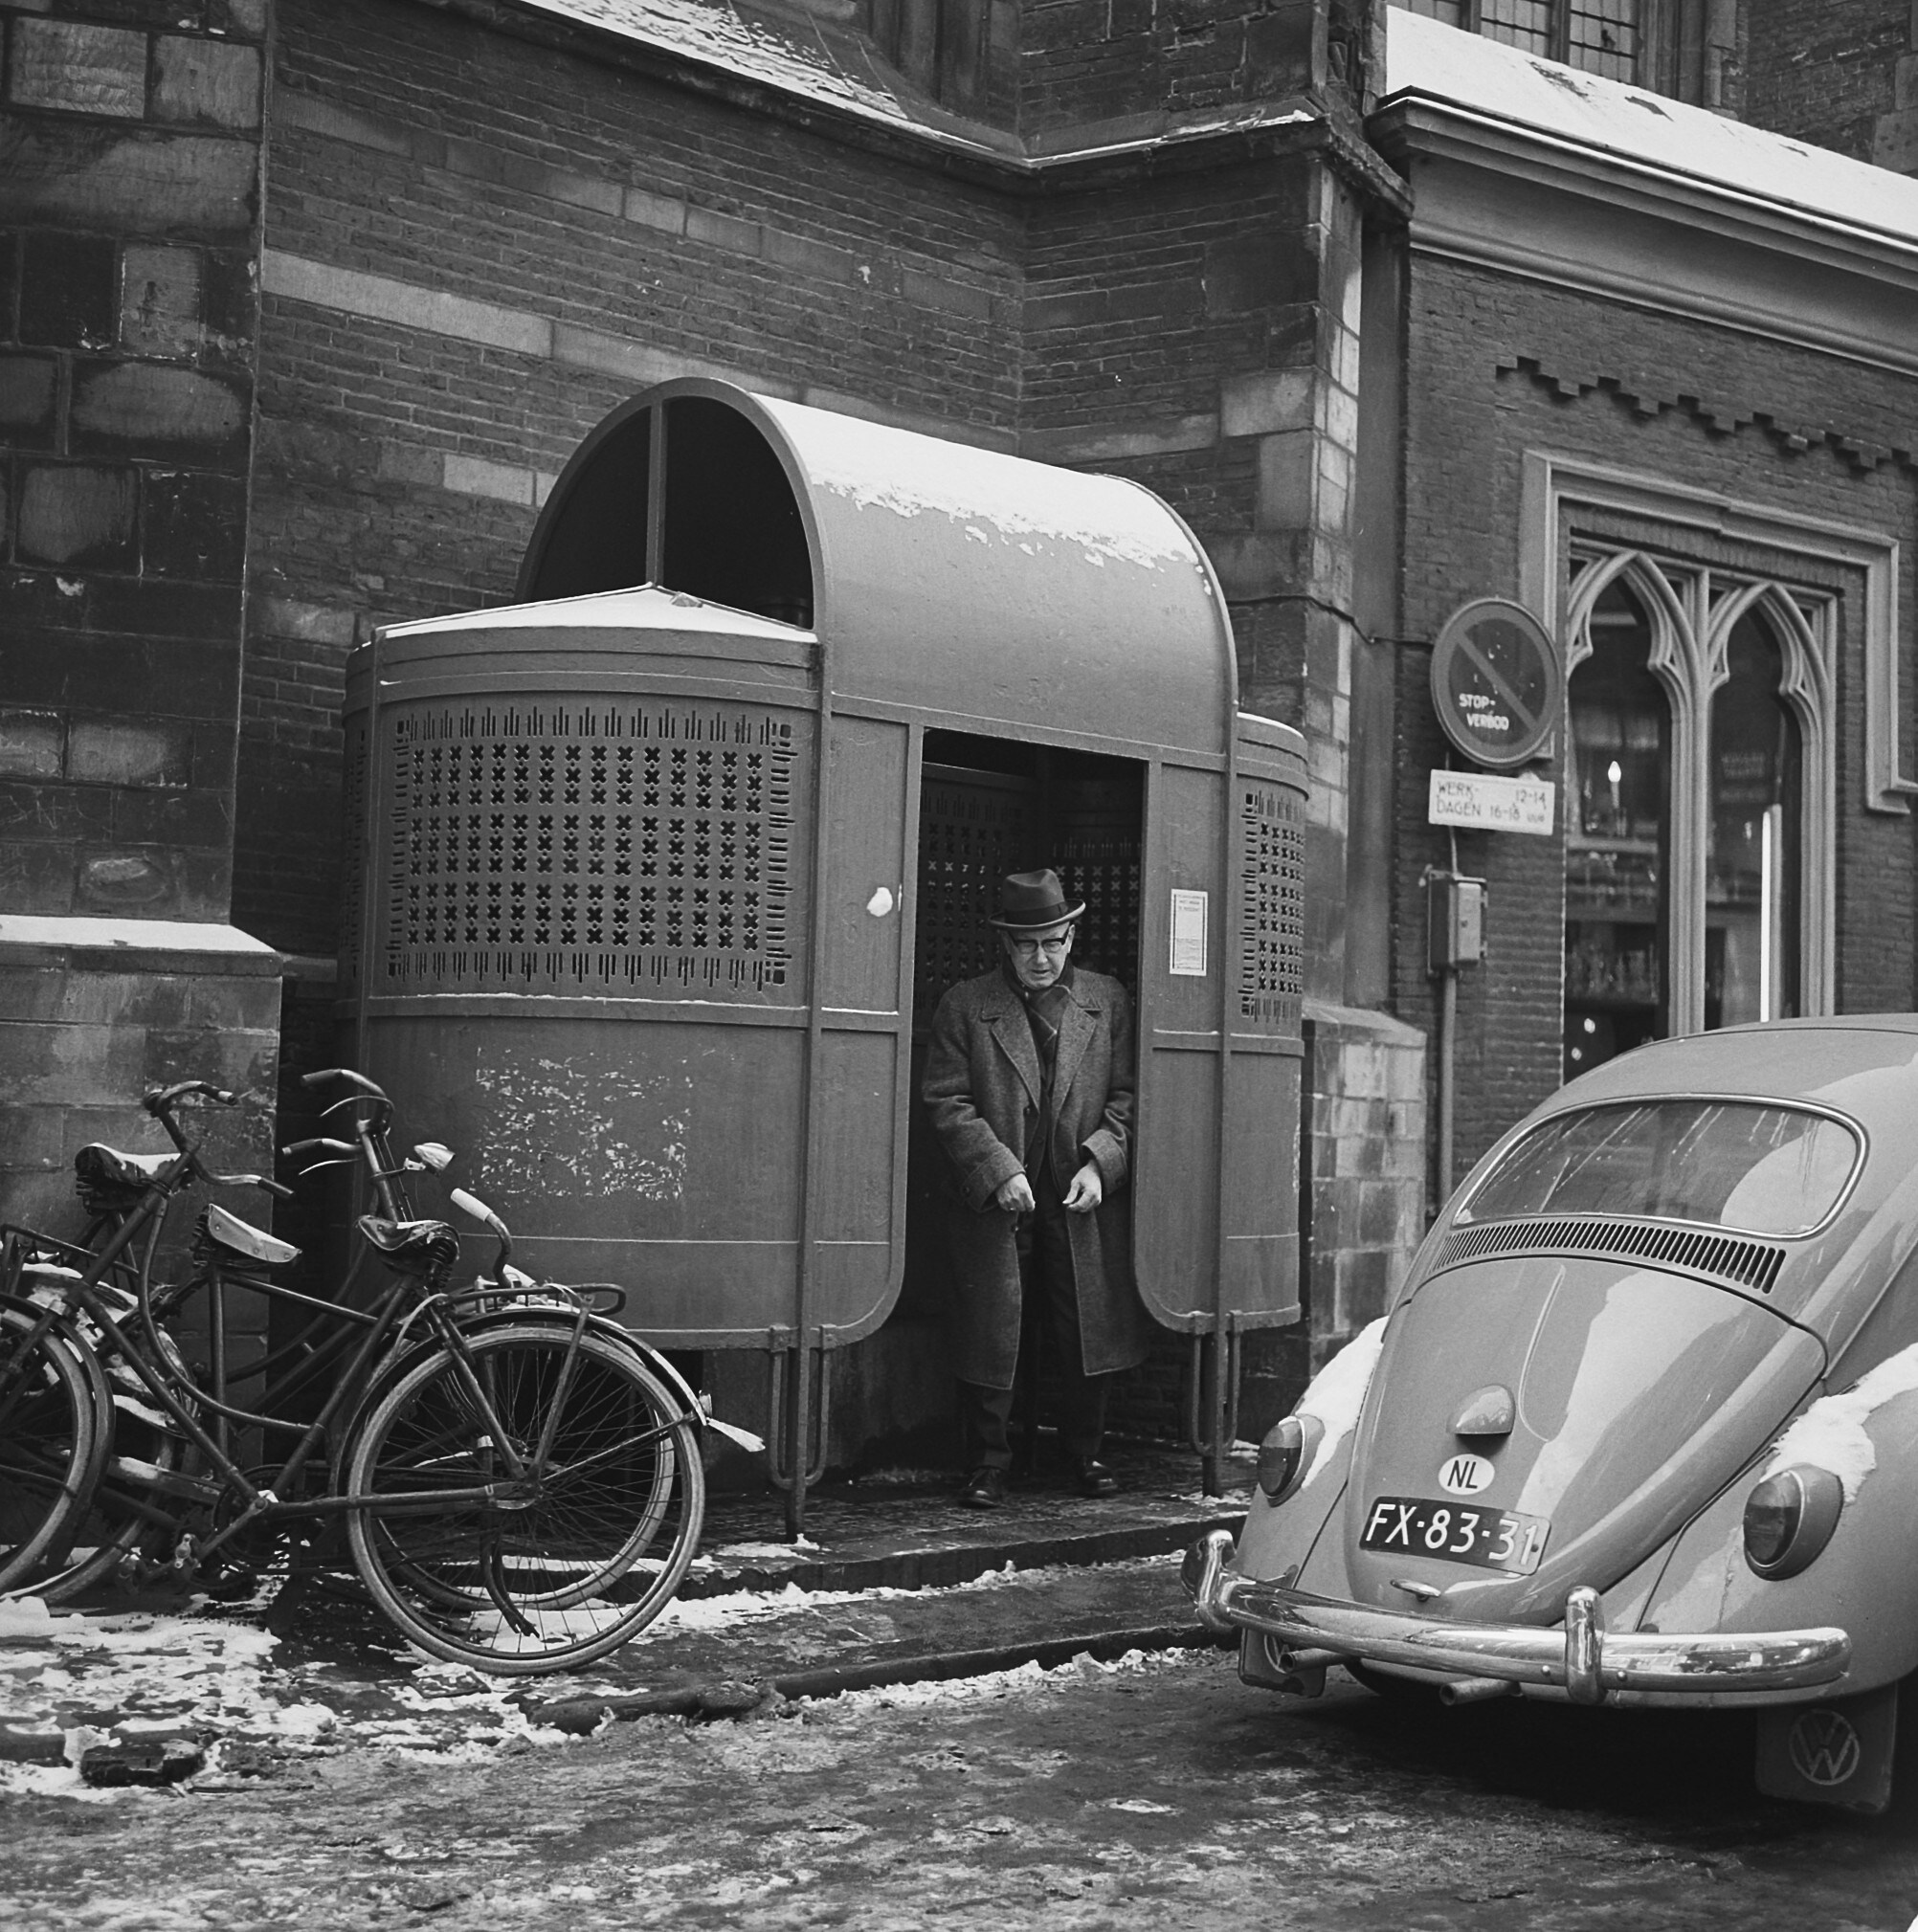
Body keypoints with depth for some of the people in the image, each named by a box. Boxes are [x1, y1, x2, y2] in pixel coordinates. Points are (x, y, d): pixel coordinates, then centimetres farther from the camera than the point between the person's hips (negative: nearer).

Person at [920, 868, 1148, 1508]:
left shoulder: (1108, 1001, 9)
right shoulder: (965, 1007, 2)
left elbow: (1126, 1095, 6)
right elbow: (946, 1101, -4)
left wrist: (1099, 1163, -8)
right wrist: (1000, 1171, -14)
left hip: (1085, 1200, 2)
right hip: (994, 1202, -2)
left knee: (1090, 1330, 6)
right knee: (990, 1333, 0)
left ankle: (1086, 1451, 23)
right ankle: (987, 1464, 11)